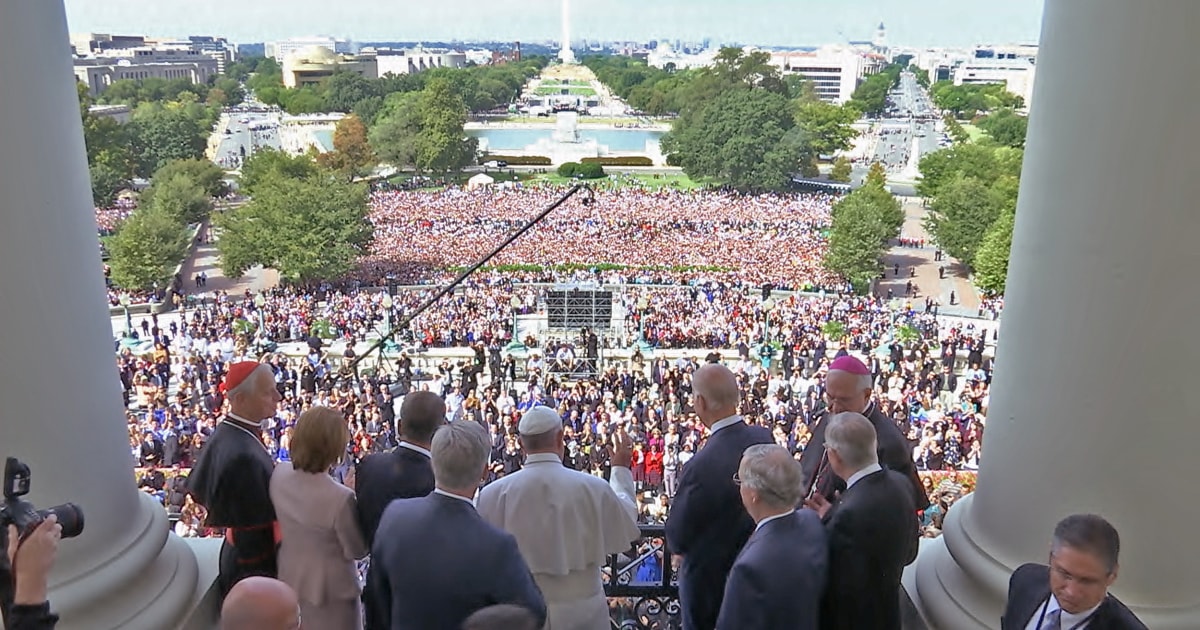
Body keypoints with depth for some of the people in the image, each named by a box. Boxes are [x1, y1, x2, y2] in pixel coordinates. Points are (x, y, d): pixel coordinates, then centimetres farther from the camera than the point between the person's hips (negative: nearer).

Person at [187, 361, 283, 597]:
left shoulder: (227, 432, -4)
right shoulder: (244, 457, -33)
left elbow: (200, 492, 9)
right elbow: (252, 531, -26)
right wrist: (264, 579, -17)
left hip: (238, 552, 9)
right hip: (254, 565, -9)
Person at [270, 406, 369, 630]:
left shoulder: (279, 474, -15)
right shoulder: (340, 498, -33)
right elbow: (357, 551, -18)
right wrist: (354, 499, -12)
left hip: (290, 579, 6)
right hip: (330, 588, -6)